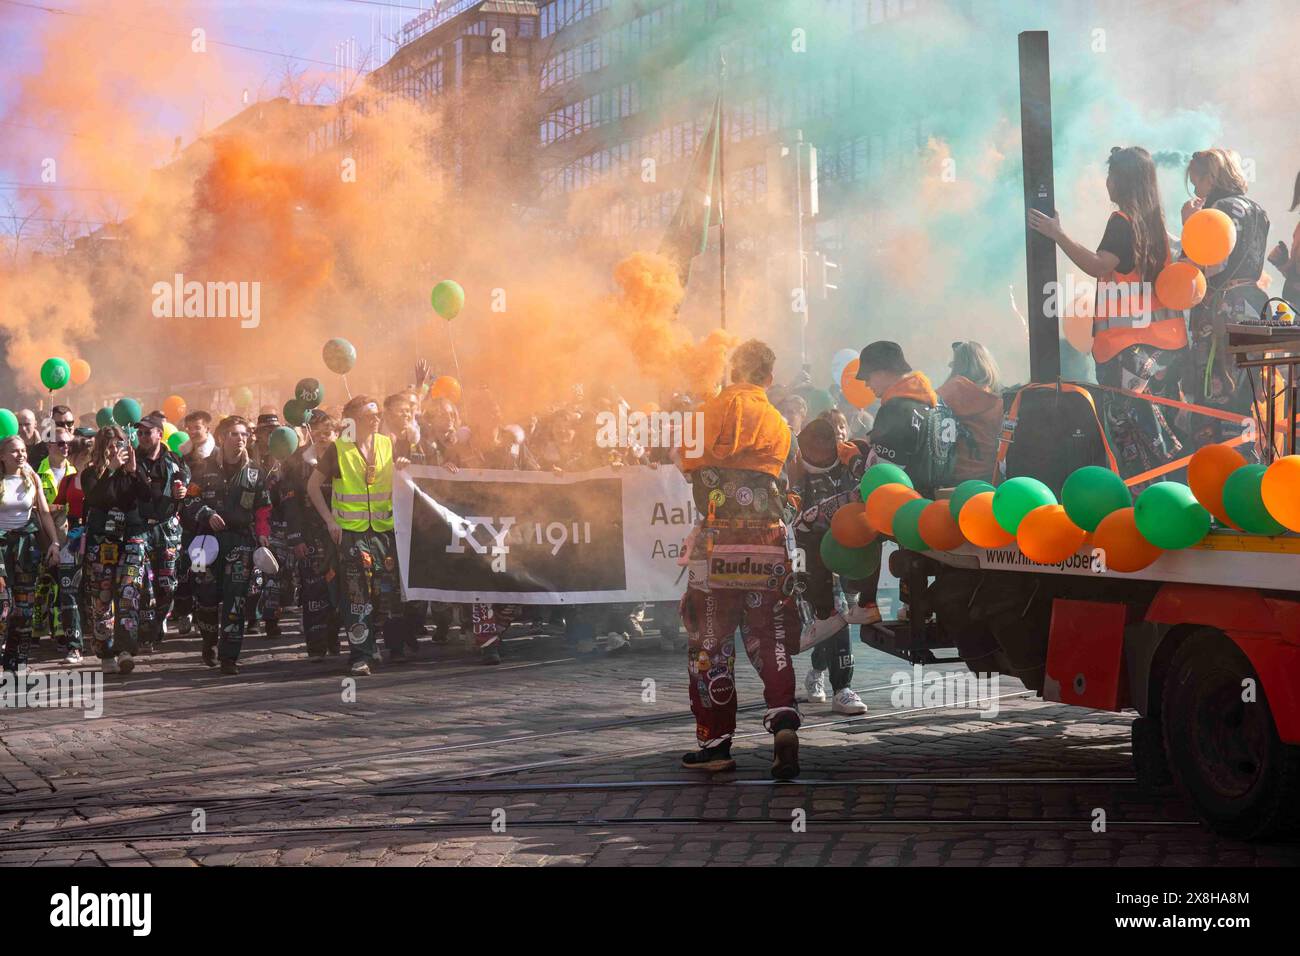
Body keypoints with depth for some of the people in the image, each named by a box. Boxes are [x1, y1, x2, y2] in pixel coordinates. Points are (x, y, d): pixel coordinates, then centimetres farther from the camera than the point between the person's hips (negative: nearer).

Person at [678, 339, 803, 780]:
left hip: (720, 539, -4)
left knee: (710, 643, 5)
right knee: (770, 641, 10)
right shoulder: (779, 424, 15)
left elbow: (690, 462, 2)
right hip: (769, 544, 4)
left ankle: (716, 744, 7)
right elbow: (774, 470, 17)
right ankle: (783, 721, -12)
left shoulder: (719, 408, -2)